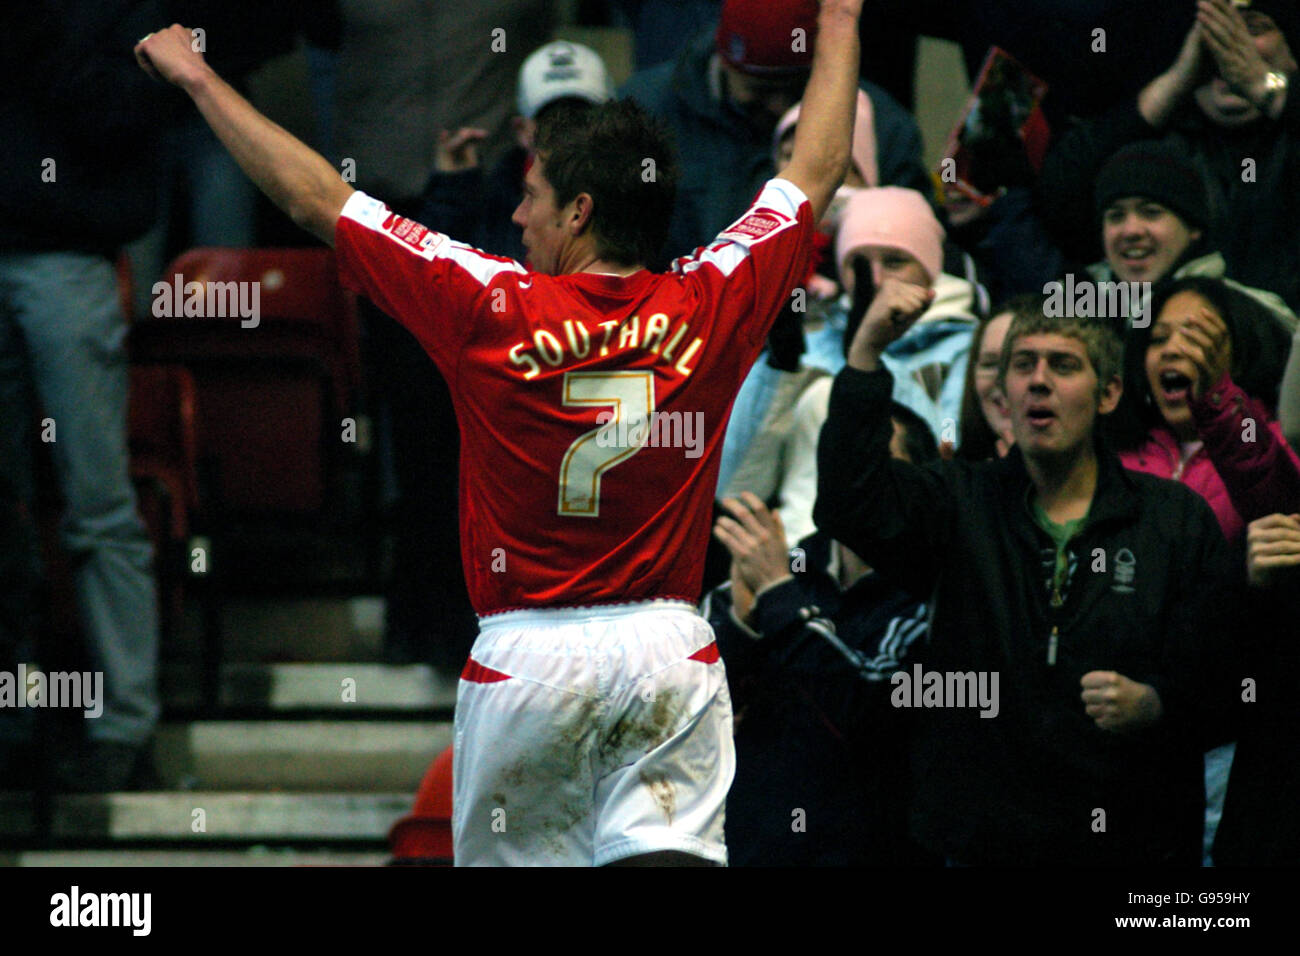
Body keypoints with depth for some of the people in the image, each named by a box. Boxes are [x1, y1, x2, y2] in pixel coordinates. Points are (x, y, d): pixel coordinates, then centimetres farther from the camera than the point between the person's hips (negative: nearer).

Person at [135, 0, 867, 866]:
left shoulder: (490, 309, -6)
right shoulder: (710, 308, 0)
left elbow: (316, 199, 1)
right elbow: (815, 175, 14)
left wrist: (198, 79, 11)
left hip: (530, 656, -2)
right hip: (671, 646, 2)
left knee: (512, 859, 10)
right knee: (669, 853, -5)